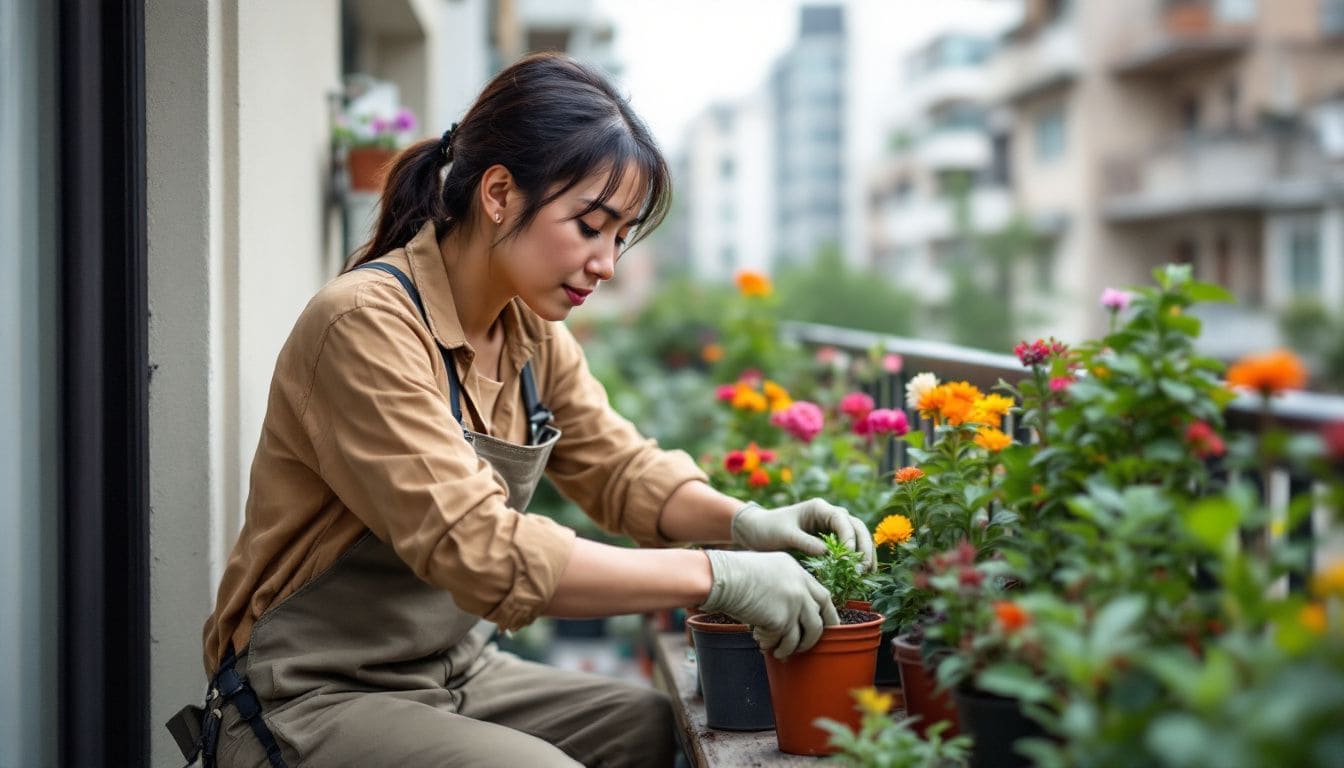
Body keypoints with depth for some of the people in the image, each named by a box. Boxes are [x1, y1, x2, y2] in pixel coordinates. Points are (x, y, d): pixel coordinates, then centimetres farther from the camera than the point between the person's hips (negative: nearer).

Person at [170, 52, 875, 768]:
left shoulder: (532, 332, 3)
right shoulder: (366, 325, -24)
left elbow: (619, 467, 10)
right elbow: (480, 550, -30)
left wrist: (746, 522, -11)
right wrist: (717, 577, -29)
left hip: (458, 674, 8)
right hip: (312, 702, -8)